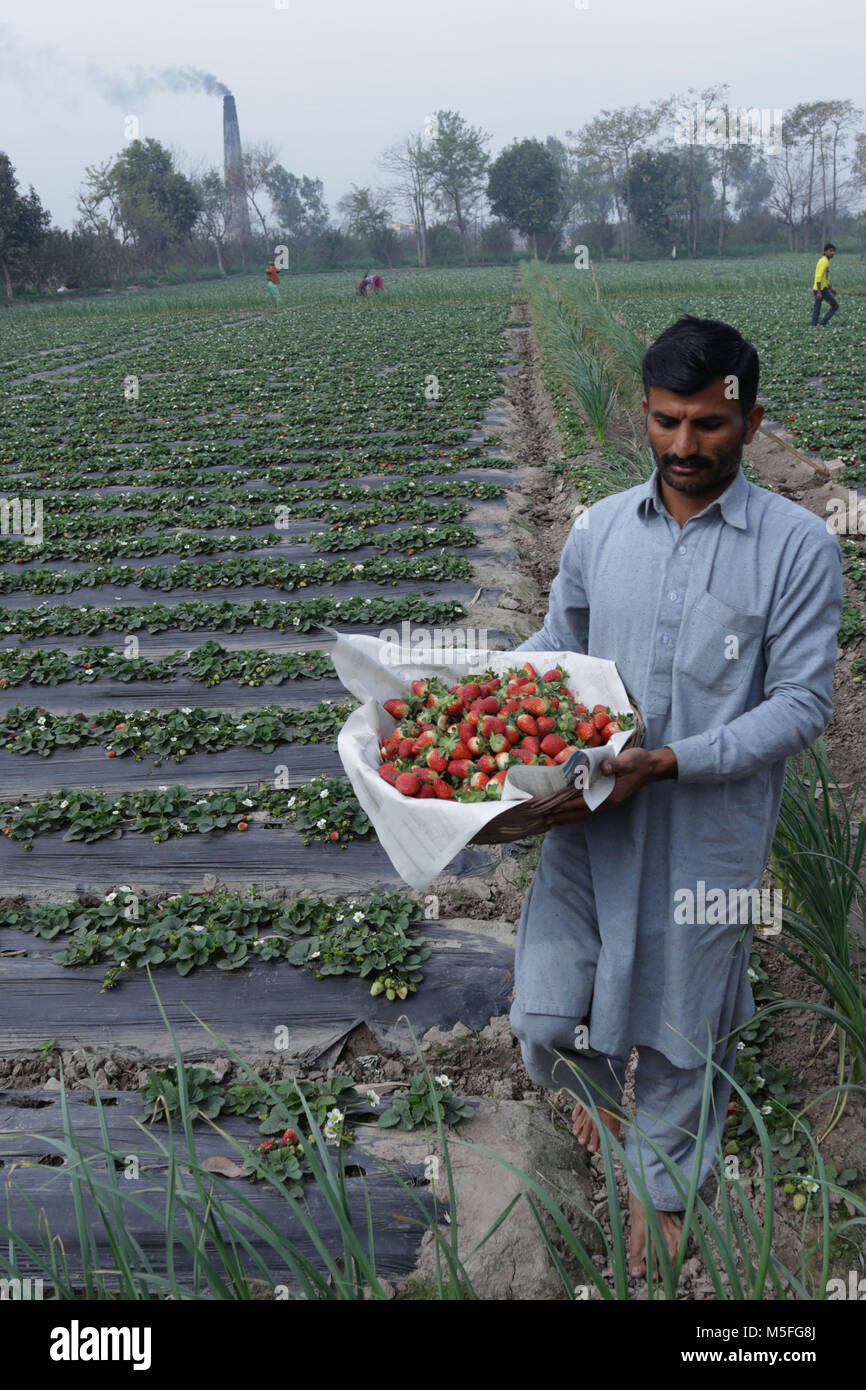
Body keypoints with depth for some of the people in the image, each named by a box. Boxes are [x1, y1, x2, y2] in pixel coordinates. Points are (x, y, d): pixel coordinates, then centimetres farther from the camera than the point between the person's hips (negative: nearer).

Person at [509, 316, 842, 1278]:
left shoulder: (798, 547, -10)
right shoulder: (599, 529, 2)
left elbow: (802, 703, -12)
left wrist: (671, 762, -23)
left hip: (707, 831, -2)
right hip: (589, 816, 3)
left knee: (679, 1029, 14)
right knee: (546, 1020, 6)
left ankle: (660, 1184, 43)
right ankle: (600, 1092, 43)